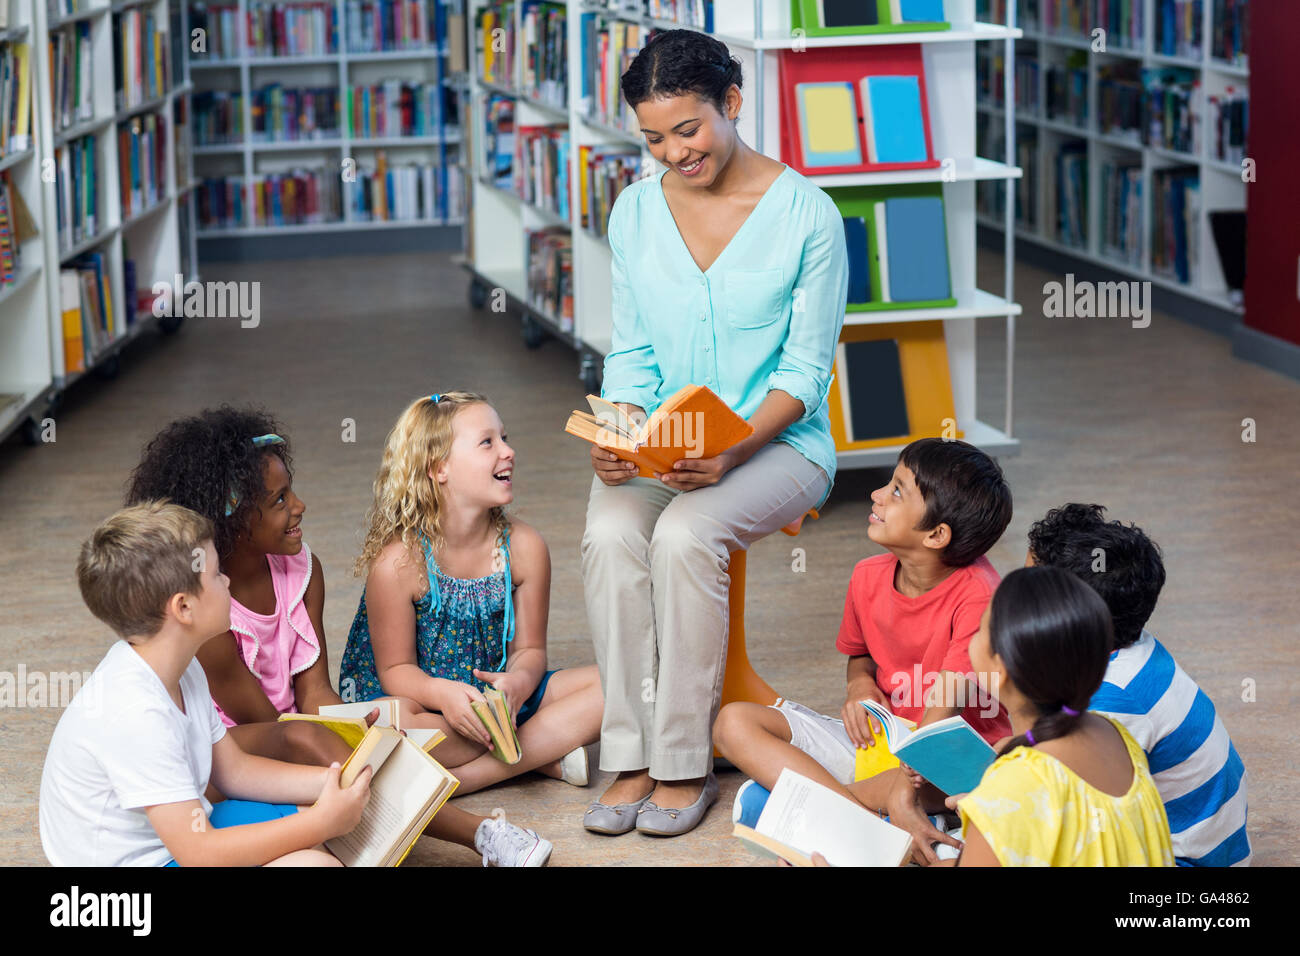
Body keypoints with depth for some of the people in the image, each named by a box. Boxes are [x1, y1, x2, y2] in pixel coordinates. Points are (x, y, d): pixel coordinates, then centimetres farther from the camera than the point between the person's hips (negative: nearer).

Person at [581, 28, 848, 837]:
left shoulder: (807, 214, -8)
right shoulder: (636, 211, 5)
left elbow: (805, 370, -9)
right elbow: (632, 353, 8)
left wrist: (732, 450, -24)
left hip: (777, 439, -3)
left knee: (685, 535, -33)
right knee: (609, 535, -29)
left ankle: (685, 763, -20)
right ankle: (631, 759, -21)